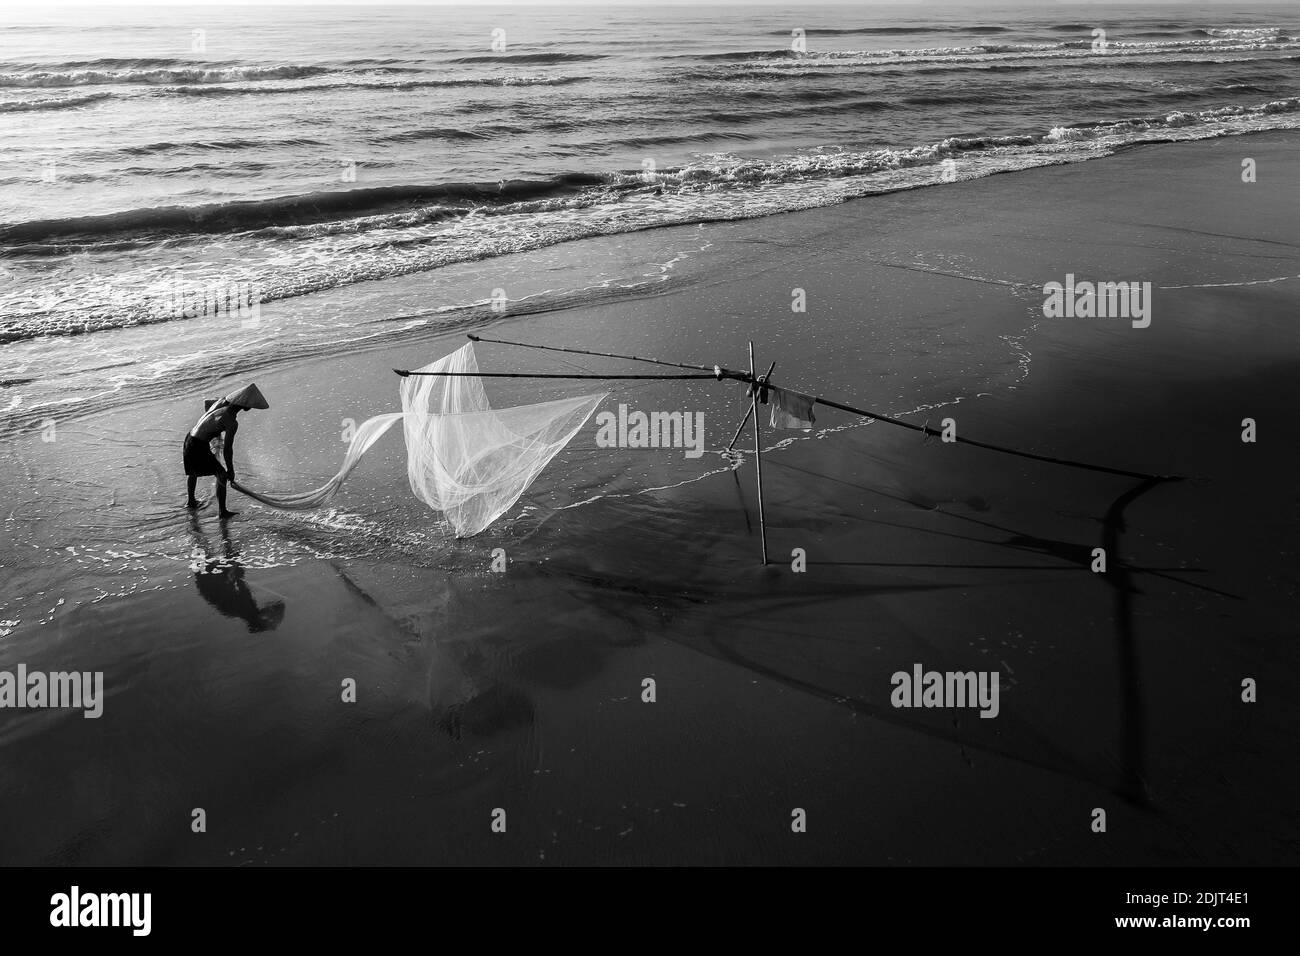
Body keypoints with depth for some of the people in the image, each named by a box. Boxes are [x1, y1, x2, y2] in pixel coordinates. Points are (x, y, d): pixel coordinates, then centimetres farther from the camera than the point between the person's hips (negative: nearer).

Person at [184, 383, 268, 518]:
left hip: (189, 439, 9)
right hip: (199, 447, -9)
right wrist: (230, 469, -5)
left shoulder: (222, 402, -1)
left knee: (193, 471, 32)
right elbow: (228, 449, -19)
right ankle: (223, 511, 11)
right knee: (222, 475, 4)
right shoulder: (232, 423, -23)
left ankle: (191, 501, 53)